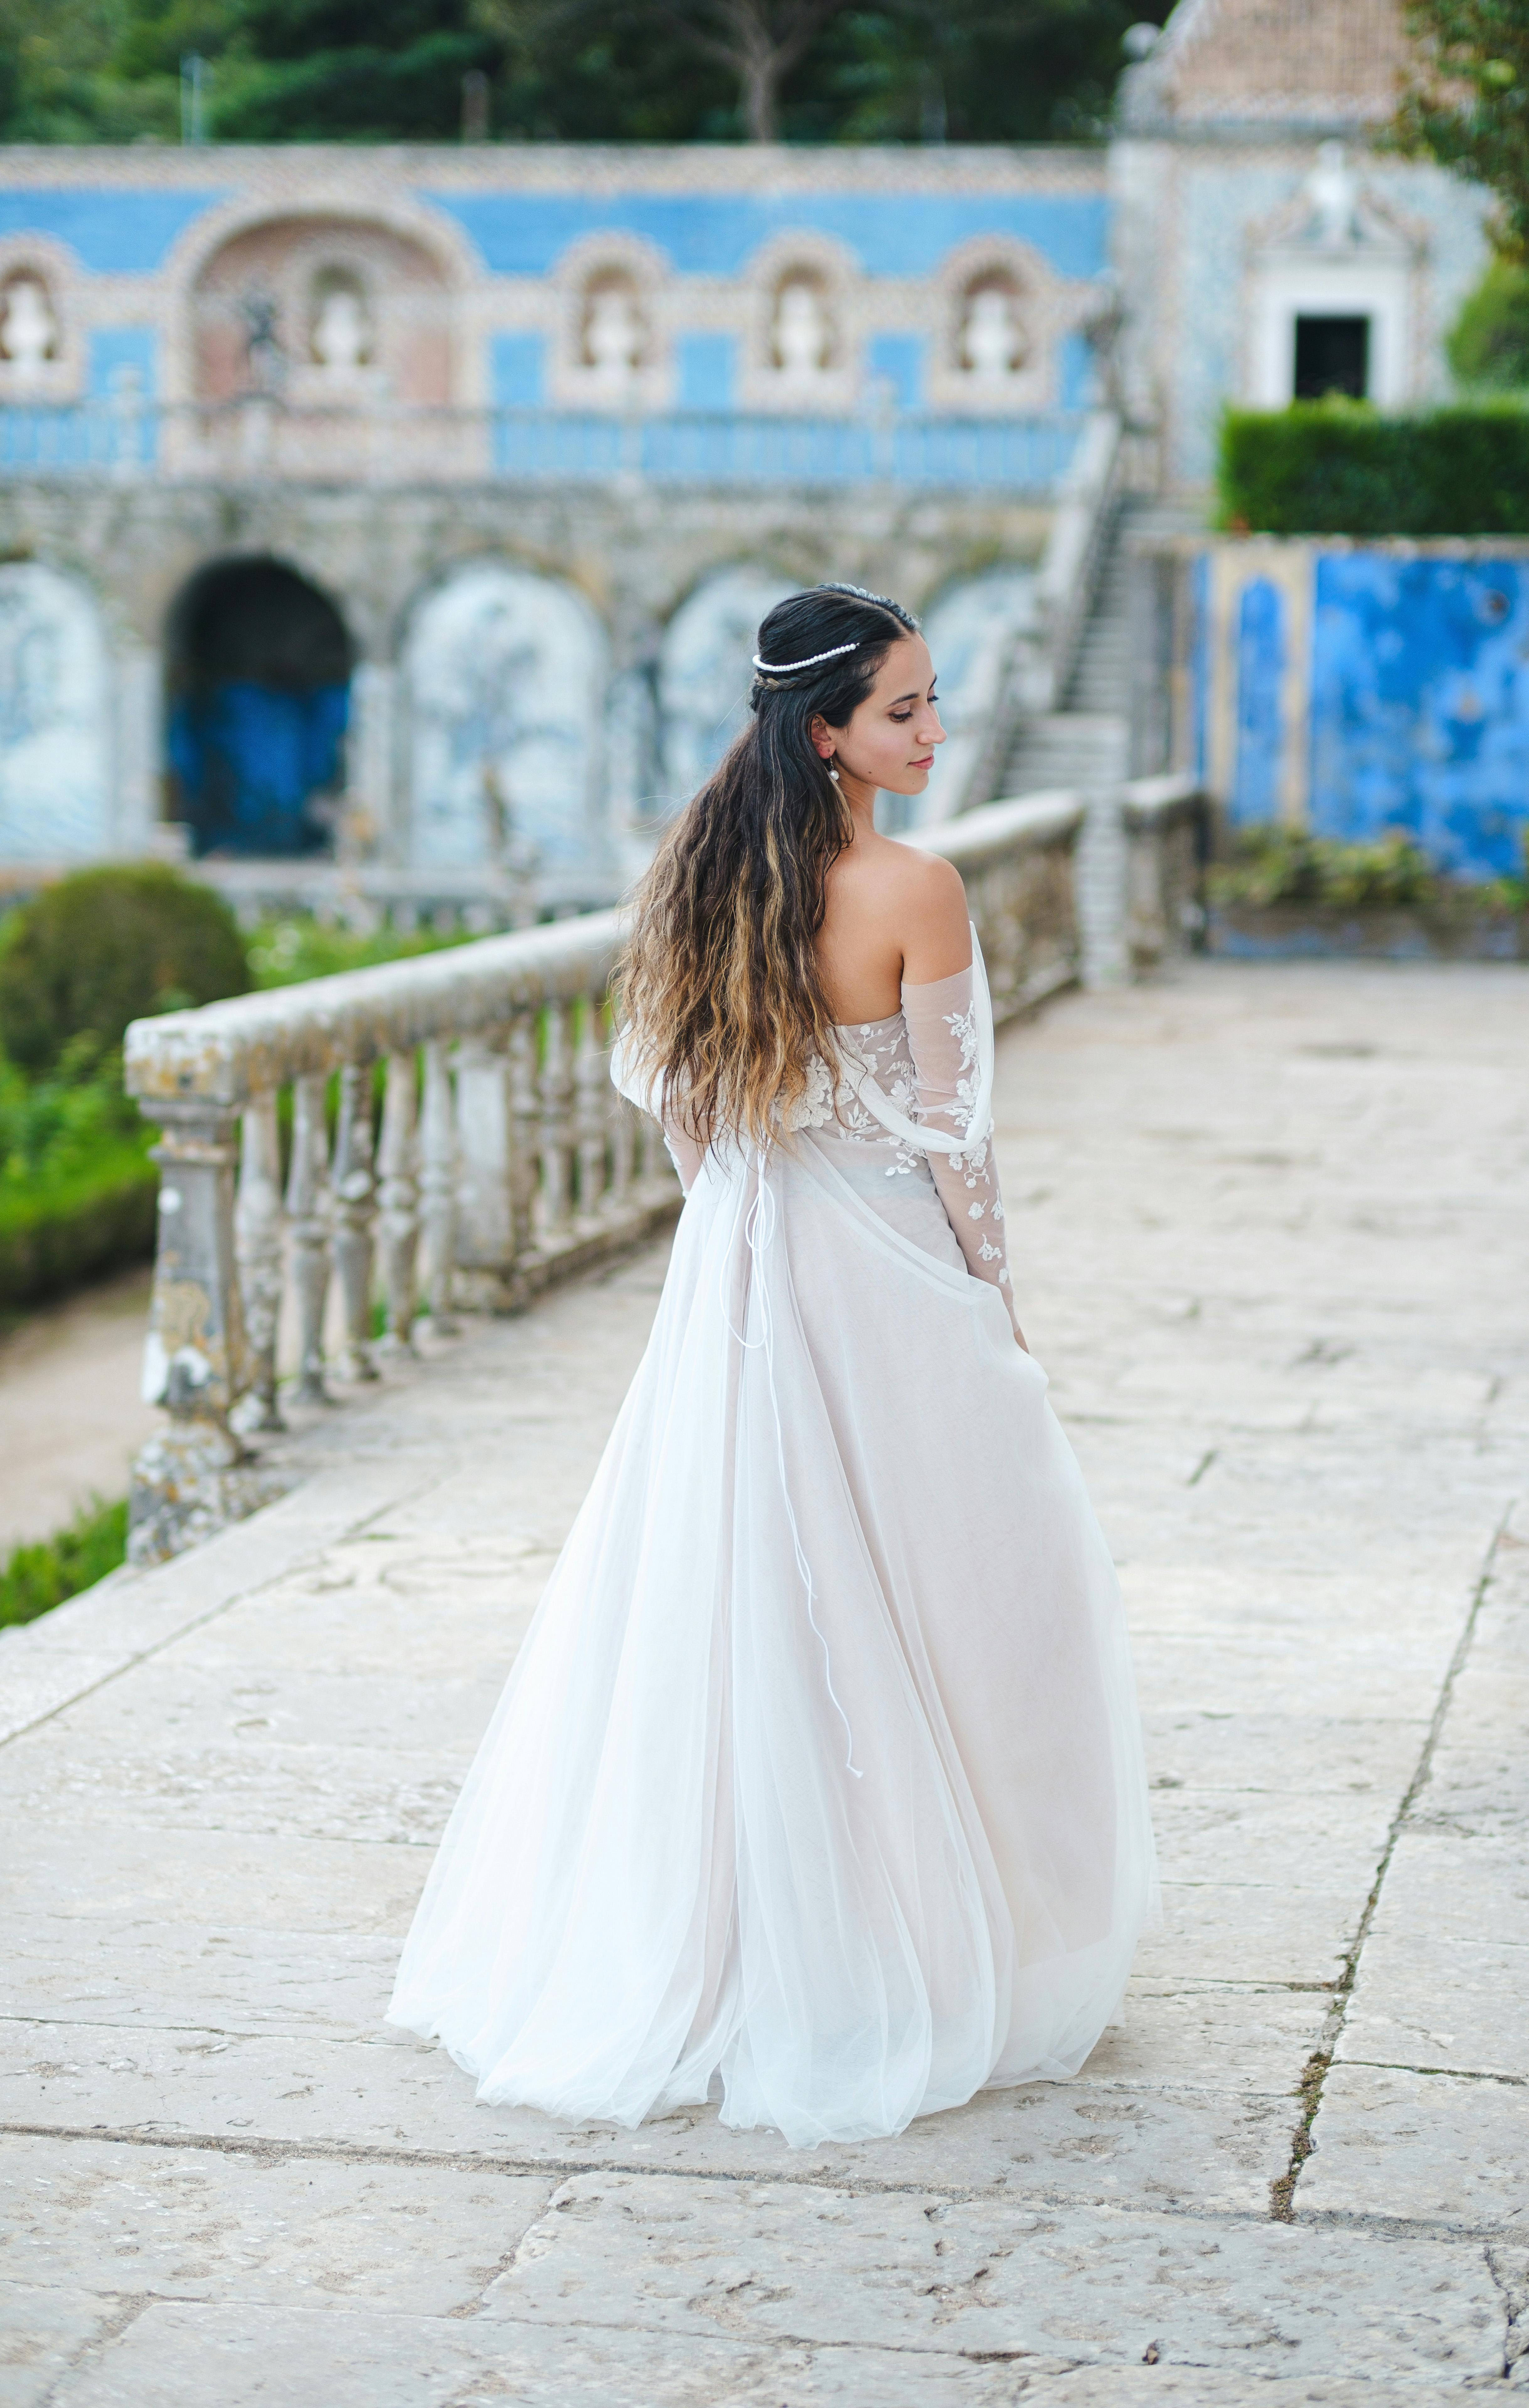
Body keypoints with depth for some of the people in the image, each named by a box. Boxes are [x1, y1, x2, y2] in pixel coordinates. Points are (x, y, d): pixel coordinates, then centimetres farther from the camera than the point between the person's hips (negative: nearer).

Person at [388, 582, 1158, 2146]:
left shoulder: (708, 875, 1)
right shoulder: (916, 892, -17)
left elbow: (674, 1108, 8)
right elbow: (950, 1132, -13)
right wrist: (998, 1302, -1)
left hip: (737, 1273, 6)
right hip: (890, 1283, -6)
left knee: (717, 1592, 12)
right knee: (927, 1602, 7)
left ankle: (704, 1939, 20)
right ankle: (935, 1947, 14)